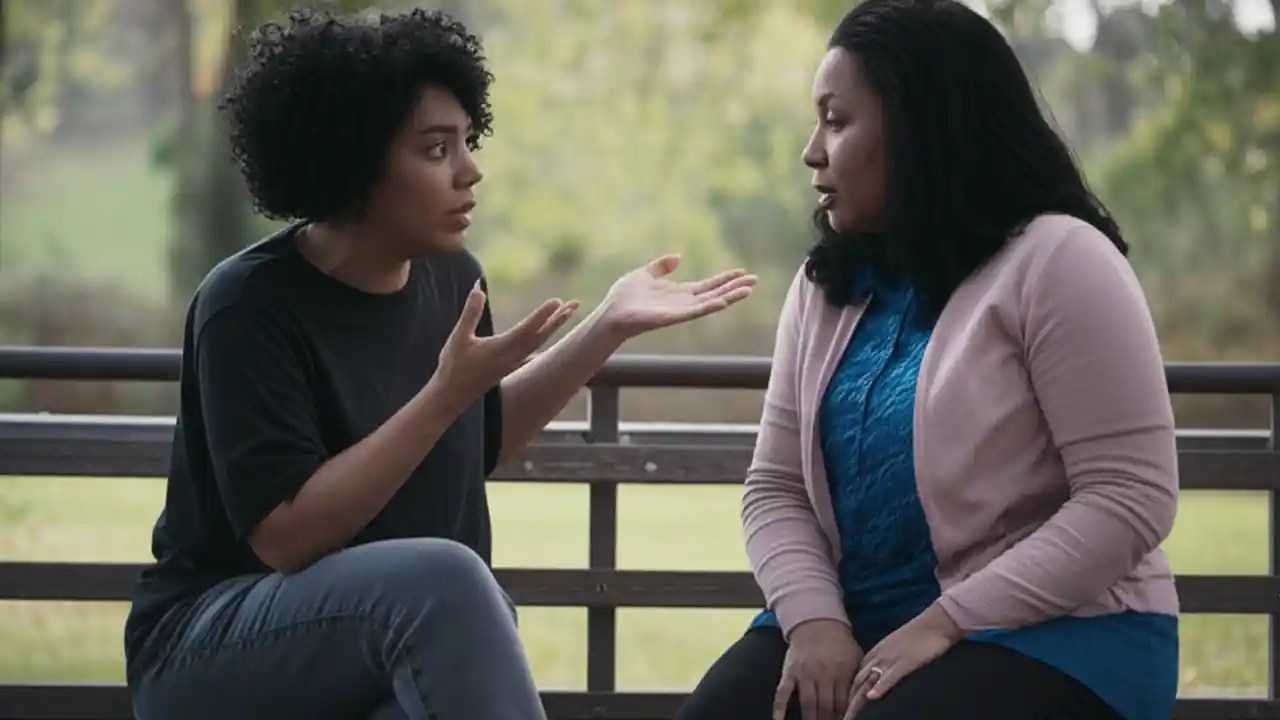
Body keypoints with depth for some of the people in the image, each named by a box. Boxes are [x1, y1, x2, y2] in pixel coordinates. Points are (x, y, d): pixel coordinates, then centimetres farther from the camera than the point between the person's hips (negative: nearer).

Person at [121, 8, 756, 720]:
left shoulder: (451, 277, 3)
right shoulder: (250, 306, -17)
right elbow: (286, 537, -23)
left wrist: (609, 325, 11)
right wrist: (448, 391, -25)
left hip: (405, 653, 5)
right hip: (217, 649, -5)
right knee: (444, 575, -34)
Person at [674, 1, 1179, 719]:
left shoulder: (1056, 260, -10)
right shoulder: (825, 287, 11)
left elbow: (1129, 498, -16)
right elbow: (776, 487, 8)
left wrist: (947, 622, -20)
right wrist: (814, 619, -12)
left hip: (1054, 632, -5)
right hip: (860, 626, 5)